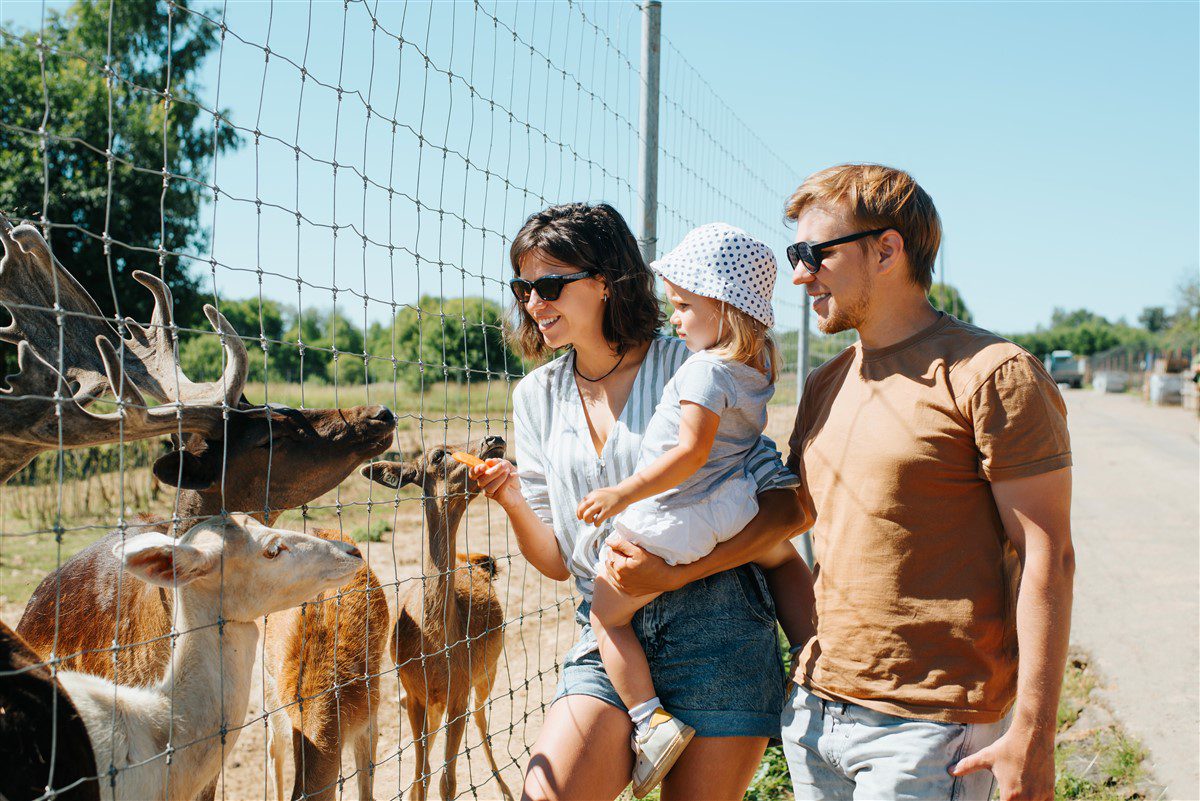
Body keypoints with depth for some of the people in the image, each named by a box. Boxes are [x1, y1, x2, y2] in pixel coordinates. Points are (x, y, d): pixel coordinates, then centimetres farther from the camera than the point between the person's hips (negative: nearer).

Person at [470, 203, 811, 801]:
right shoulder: (537, 396, 10)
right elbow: (556, 561, 11)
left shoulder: (684, 368, -4)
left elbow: (790, 503, -8)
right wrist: (512, 500, -9)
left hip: (714, 623, -3)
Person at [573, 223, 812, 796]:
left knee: (606, 615, 6)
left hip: (672, 523, -8)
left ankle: (651, 719, 0)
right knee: (783, 560, 34)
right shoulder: (759, 360, 6)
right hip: (732, 509, 8)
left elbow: (692, 452, -27)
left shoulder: (705, 370, -20)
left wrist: (622, 495, -27)